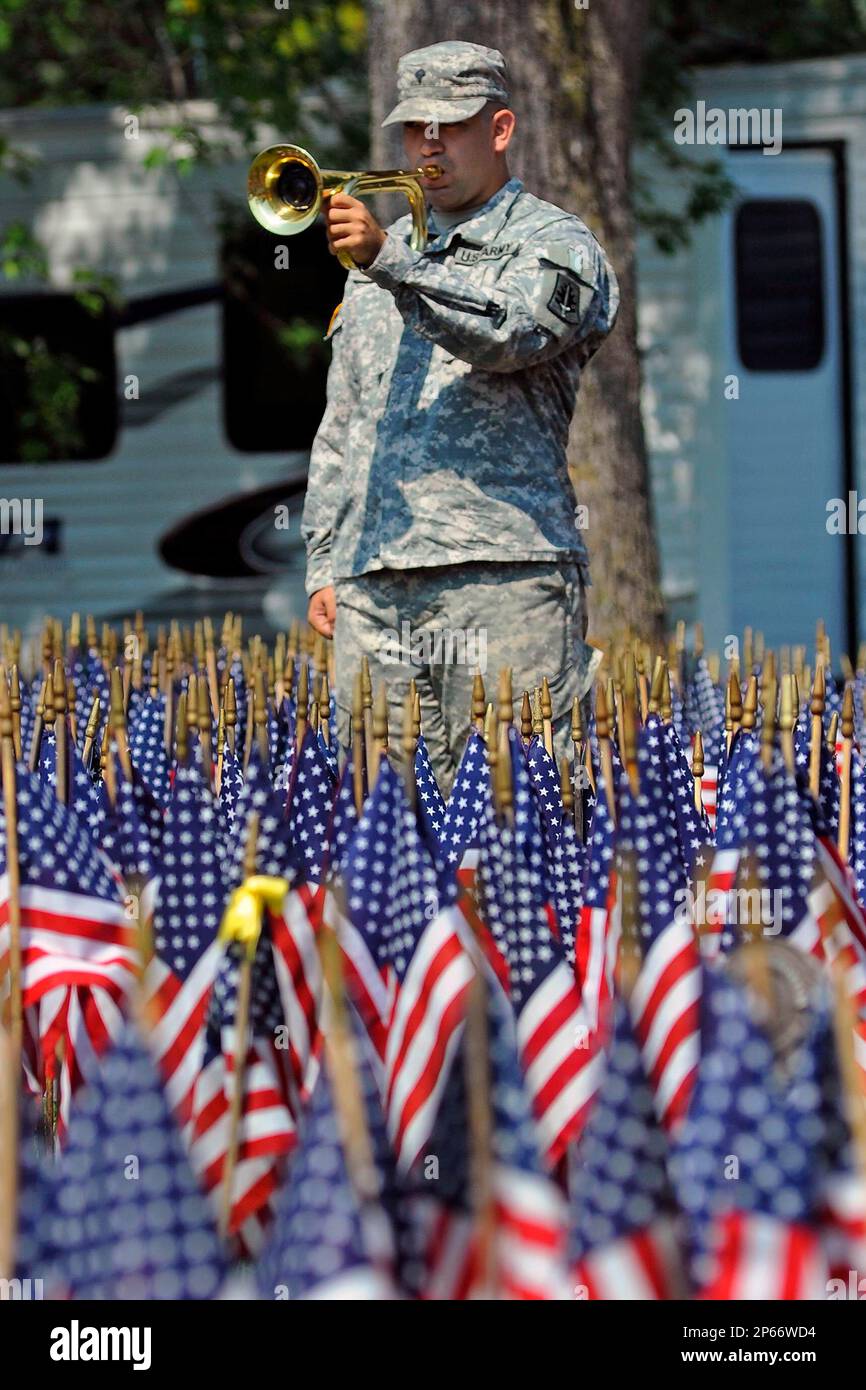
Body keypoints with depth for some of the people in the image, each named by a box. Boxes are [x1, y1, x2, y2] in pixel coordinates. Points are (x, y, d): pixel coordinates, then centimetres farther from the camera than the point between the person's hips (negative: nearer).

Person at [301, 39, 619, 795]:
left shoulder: (555, 244, 6)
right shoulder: (376, 258, 24)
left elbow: (509, 333, -17)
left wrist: (392, 258, -26)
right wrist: (323, 564, 17)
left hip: (504, 571, -5)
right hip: (374, 582, 5)